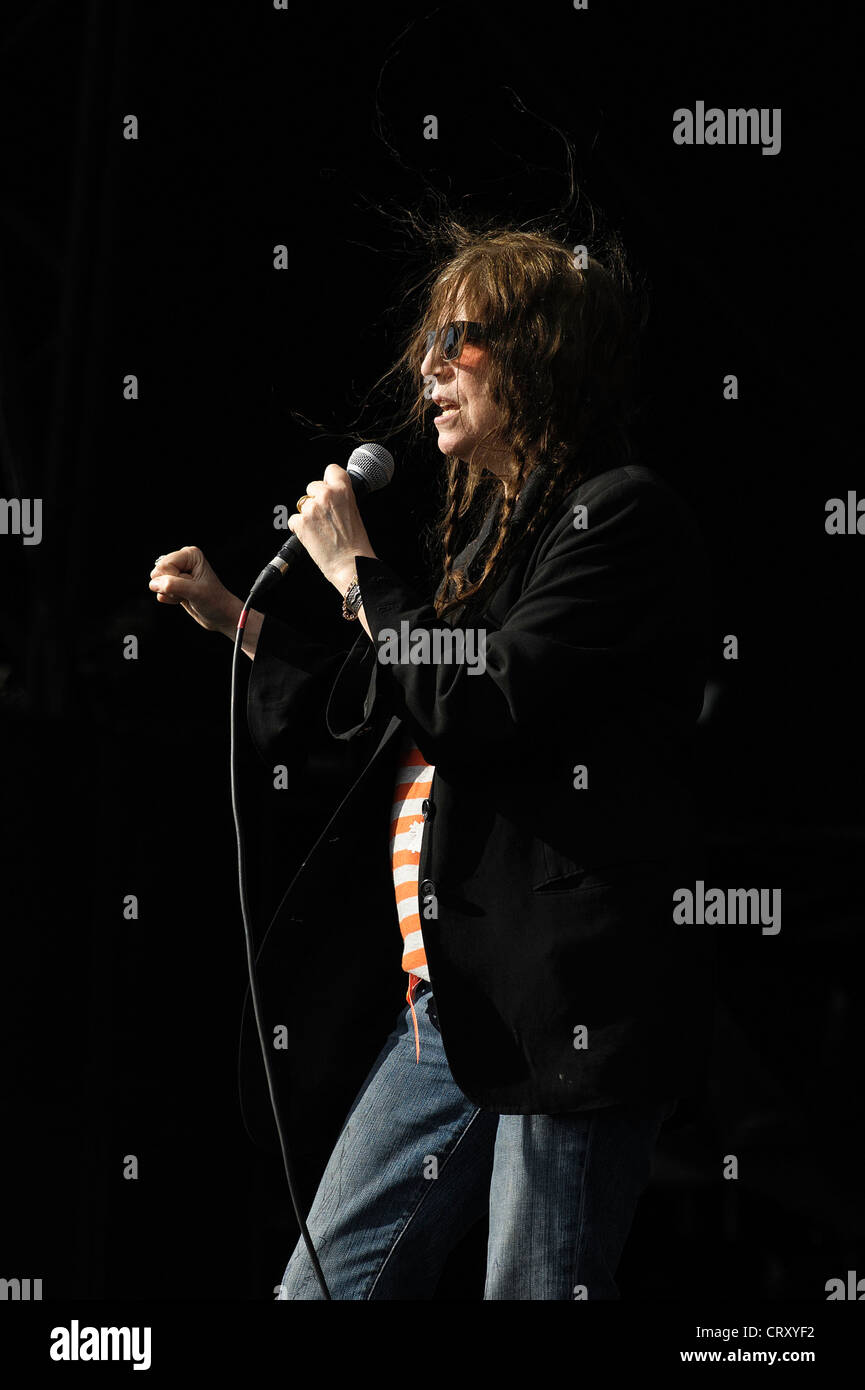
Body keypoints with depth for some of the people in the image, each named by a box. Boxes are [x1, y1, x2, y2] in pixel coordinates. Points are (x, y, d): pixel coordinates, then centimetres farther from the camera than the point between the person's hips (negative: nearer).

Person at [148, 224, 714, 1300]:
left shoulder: (623, 514, -10)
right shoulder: (496, 522, 19)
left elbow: (479, 704, -20)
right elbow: (403, 718, 28)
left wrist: (357, 573, -7)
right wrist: (234, 619, 28)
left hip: (562, 1009, -9)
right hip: (448, 1006, 9)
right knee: (324, 1286, 10)